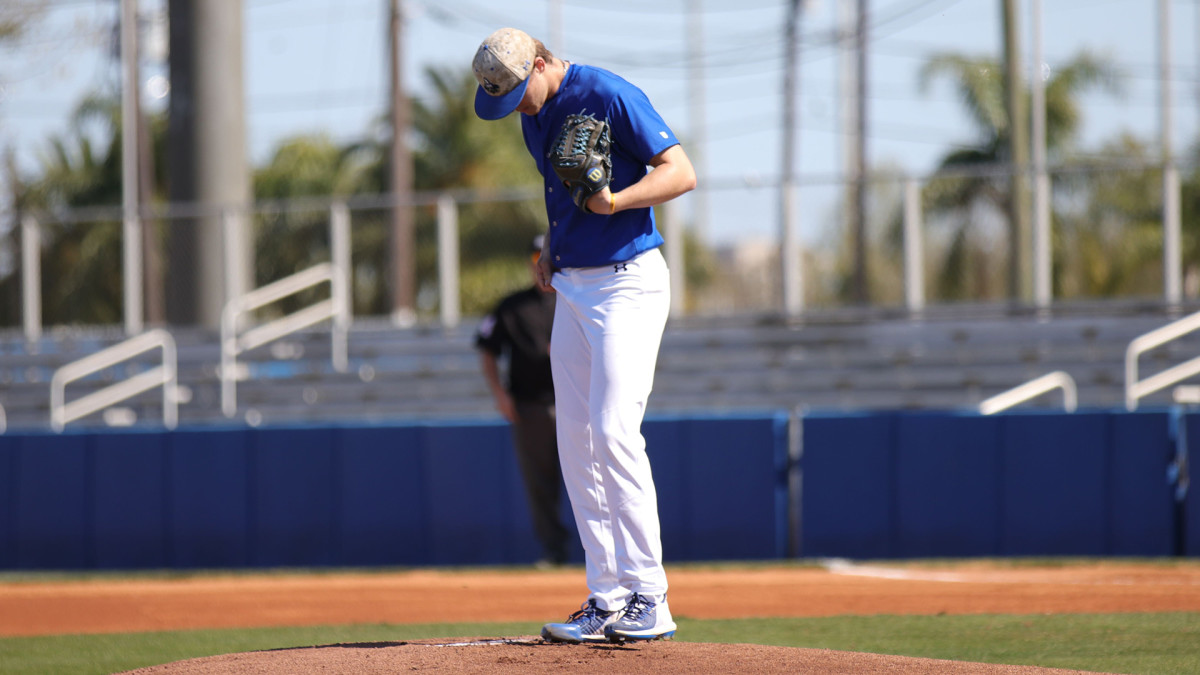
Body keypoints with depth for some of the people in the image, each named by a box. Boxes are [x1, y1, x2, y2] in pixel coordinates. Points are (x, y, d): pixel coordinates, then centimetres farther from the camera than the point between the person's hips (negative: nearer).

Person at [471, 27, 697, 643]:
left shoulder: (609, 96, -15)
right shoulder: (535, 115, 10)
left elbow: (681, 172, -16)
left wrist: (614, 201, -31)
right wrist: (552, 247, 10)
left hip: (627, 283, -9)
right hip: (572, 287, 9)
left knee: (614, 431, -17)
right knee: (576, 442, 5)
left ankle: (649, 600, -15)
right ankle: (607, 601, 9)